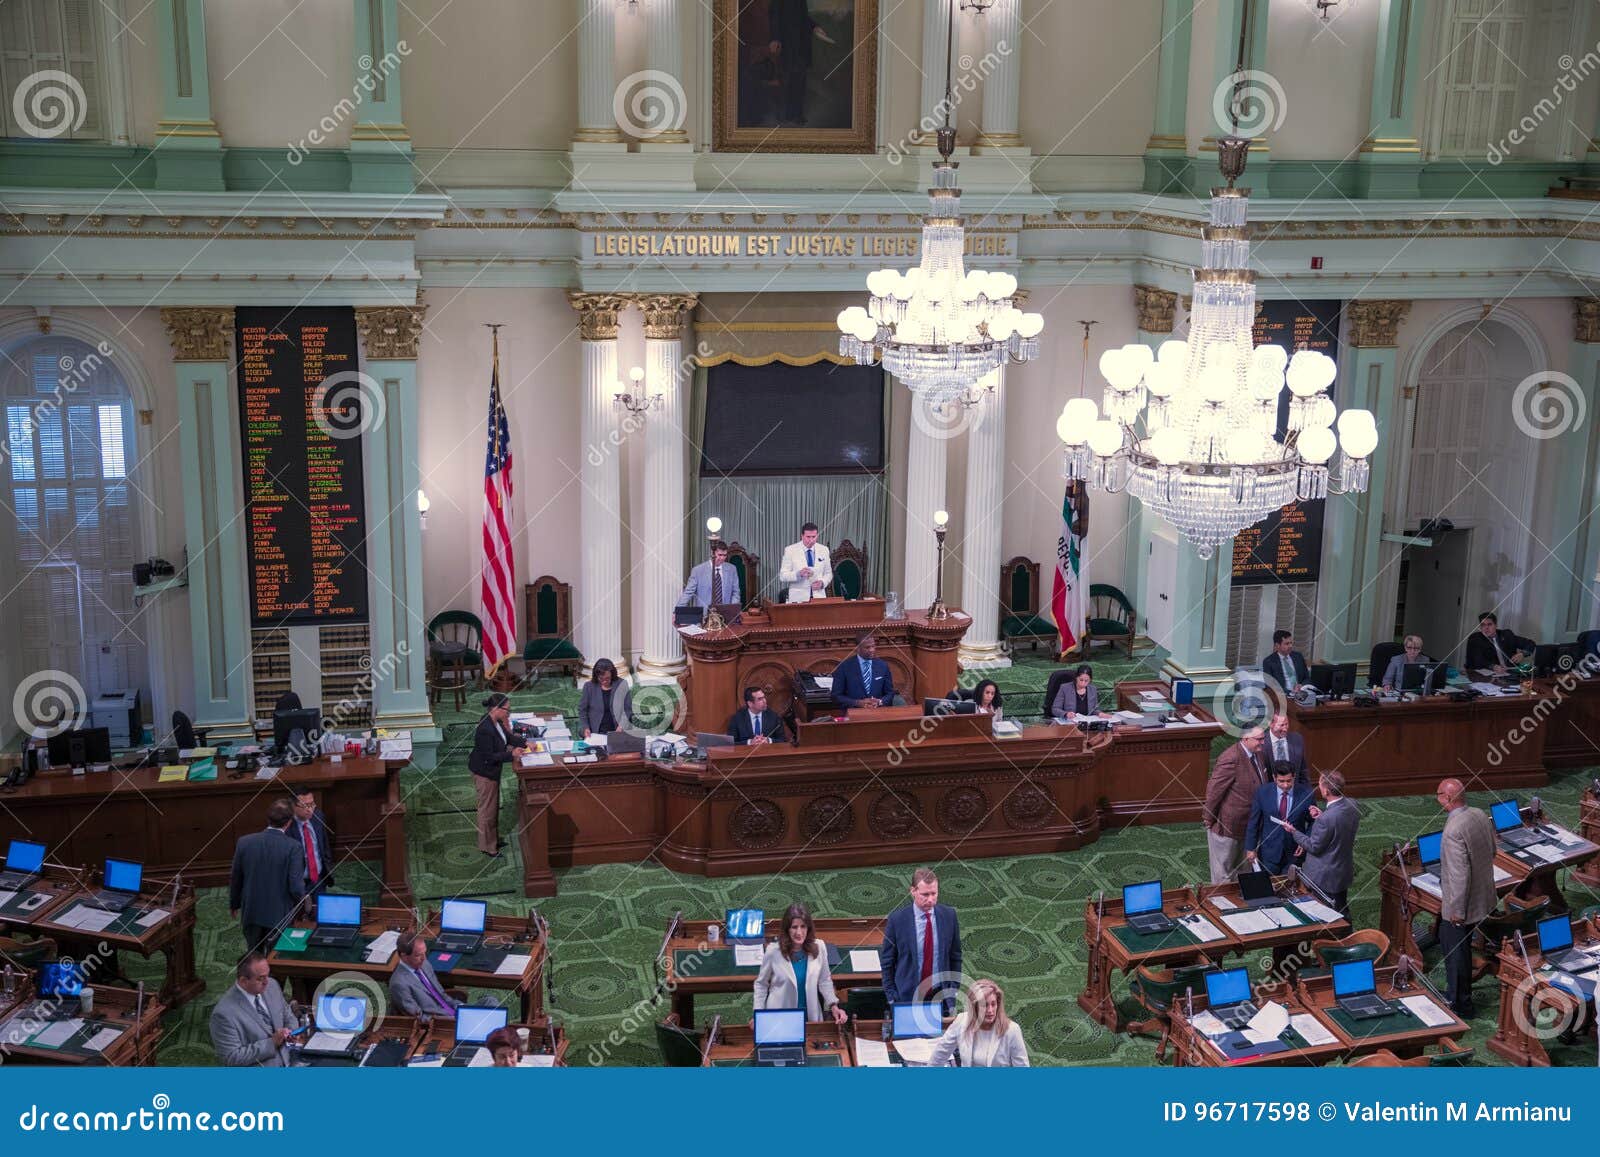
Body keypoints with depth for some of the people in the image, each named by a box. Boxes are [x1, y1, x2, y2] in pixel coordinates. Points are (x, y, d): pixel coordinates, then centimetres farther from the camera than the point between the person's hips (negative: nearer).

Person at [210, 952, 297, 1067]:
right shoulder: (224, 1013, -16)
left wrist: (292, 1033, -3)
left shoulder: (272, 985, 2)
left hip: (289, 1060, 6)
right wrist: (271, 1042, -19)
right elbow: (231, 1058, -15)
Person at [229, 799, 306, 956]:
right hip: (279, 916, -3)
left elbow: (235, 879, 1)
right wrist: (302, 902, 1)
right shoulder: (293, 847, -20)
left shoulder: (244, 842, -9)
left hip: (251, 913, 3)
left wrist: (234, 904, 18)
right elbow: (296, 887, -21)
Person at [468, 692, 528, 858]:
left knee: (494, 806, 23)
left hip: (492, 770, 9)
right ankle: (486, 846, 20)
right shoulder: (485, 730, -33)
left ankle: (493, 839, 39)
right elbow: (489, 757, -29)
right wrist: (511, 754, -28)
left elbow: (508, 737, 10)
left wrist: (524, 744, -3)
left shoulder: (496, 721, -5)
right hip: (484, 773, -9)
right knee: (487, 809, 6)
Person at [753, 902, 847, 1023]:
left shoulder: (819, 947, -10)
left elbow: (824, 981, 3)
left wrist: (833, 1005, -9)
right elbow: (761, 984, -3)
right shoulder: (774, 951, -15)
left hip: (811, 1015, 2)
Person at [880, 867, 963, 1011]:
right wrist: (891, 998, -3)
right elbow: (887, 961, -1)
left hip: (941, 997, 2)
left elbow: (955, 956, 9)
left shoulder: (949, 915, -1)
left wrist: (952, 991, 5)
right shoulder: (897, 919, -8)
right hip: (907, 998, -2)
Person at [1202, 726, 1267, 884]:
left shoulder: (1257, 754, 1)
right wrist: (1208, 818, -15)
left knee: (1240, 869, 21)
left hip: (1246, 822, 8)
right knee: (1223, 873, 6)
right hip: (1226, 824, -8)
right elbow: (1214, 790, -22)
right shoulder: (1231, 759, -27)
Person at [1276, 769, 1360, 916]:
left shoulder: (1326, 819, -34)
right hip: (1345, 871, 8)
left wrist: (1294, 832, -9)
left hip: (1325, 877, -8)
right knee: (1342, 912, 24)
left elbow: (1314, 847, -20)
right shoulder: (1352, 805, -10)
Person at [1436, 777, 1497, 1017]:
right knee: (1454, 947, 24)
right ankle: (1455, 994, 39)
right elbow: (1491, 853, 11)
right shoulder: (1480, 816, -2)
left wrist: (1457, 910, -18)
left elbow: (1460, 874, -28)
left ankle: (1460, 1007, 22)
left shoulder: (1454, 830, -29)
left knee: (1455, 953, 8)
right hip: (1482, 897, 9)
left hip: (1459, 906, -9)